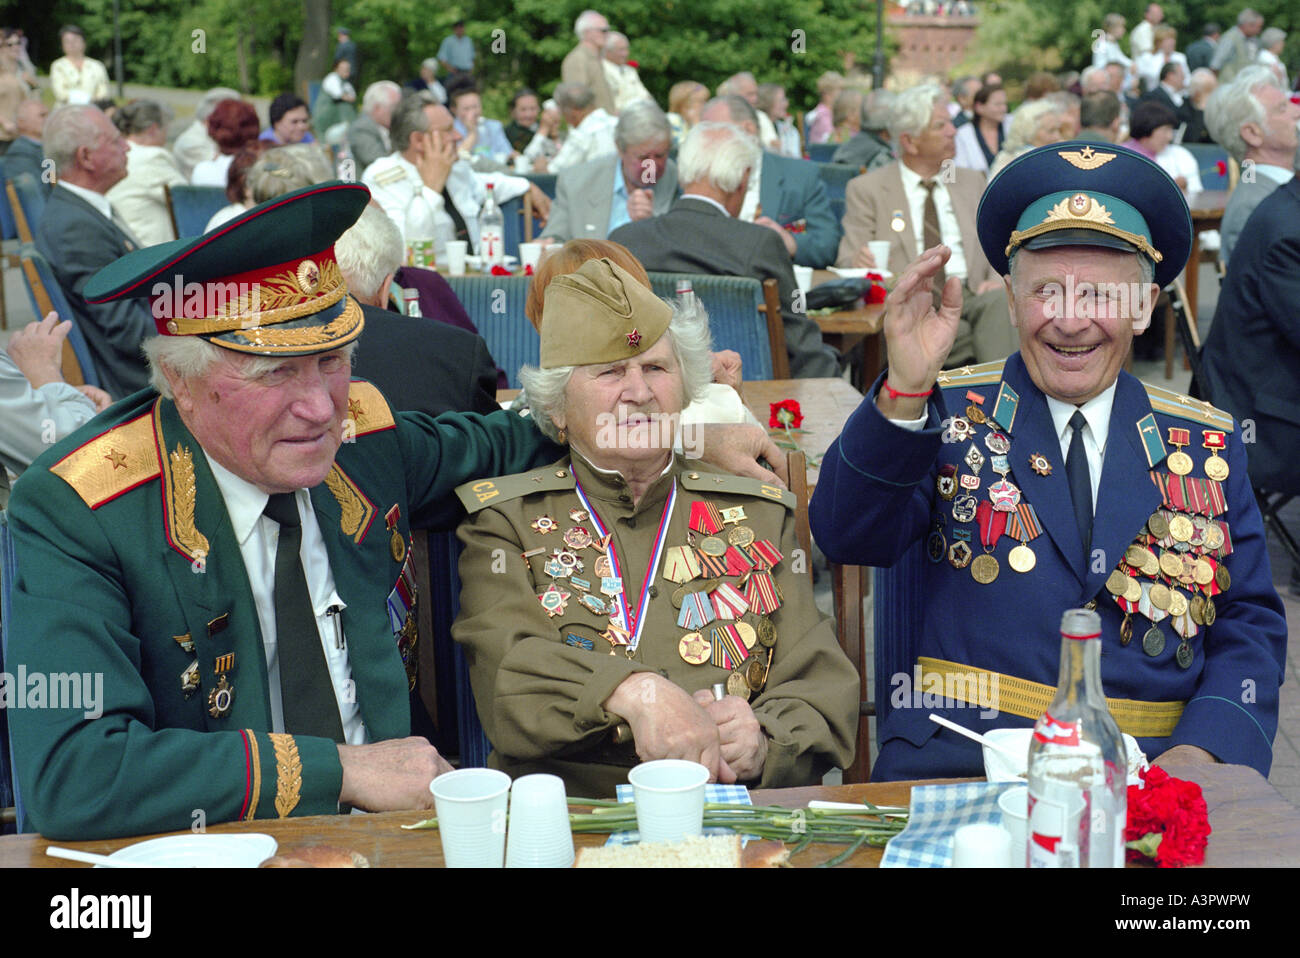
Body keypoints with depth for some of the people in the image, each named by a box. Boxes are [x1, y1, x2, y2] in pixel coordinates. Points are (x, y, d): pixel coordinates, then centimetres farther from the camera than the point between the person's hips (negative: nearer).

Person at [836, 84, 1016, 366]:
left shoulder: (971, 181, 24)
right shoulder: (867, 189, 11)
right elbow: (848, 261, 4)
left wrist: (997, 279, -4)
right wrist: (859, 262, -23)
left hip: (971, 296, 4)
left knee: (999, 300, -34)